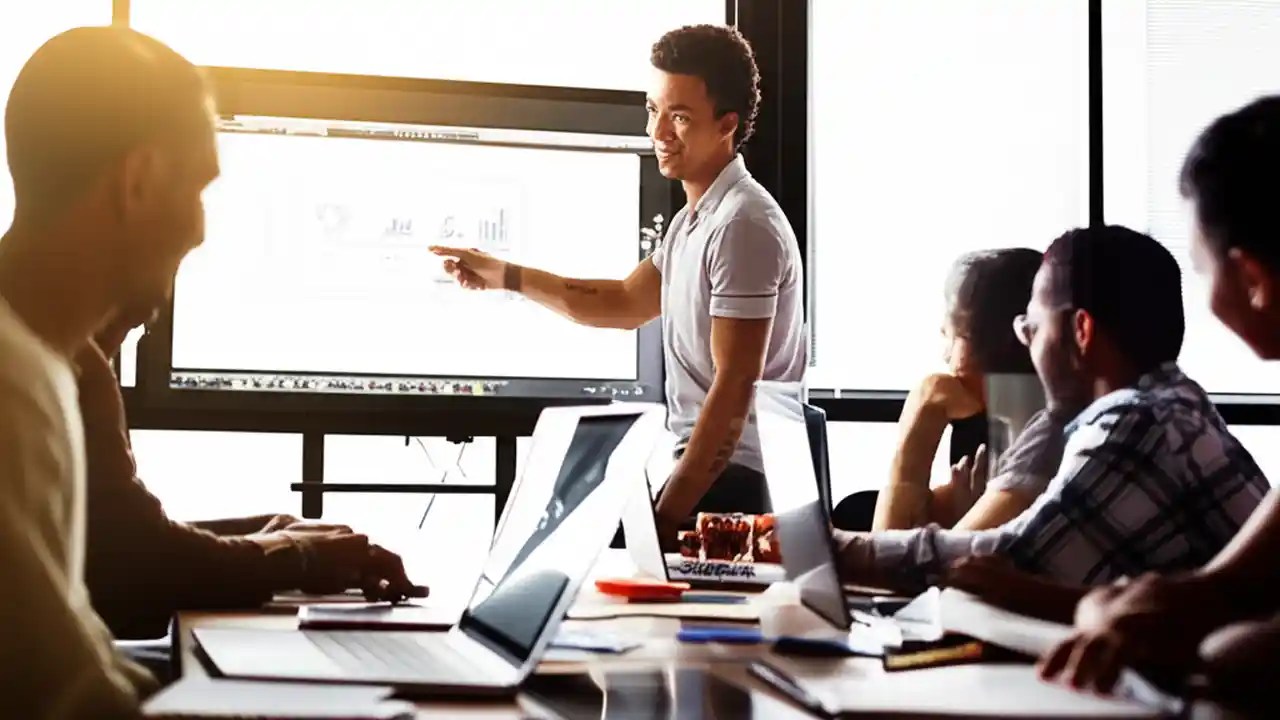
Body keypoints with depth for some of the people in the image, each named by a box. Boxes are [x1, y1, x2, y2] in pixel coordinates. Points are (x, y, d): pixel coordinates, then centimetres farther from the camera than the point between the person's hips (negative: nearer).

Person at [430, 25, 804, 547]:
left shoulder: (742, 225, -18)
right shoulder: (694, 219, 15)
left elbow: (735, 386, -22)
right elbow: (626, 303, 27)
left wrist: (668, 513, -22)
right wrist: (504, 276, 19)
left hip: (733, 479, -10)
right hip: (708, 463, 10)